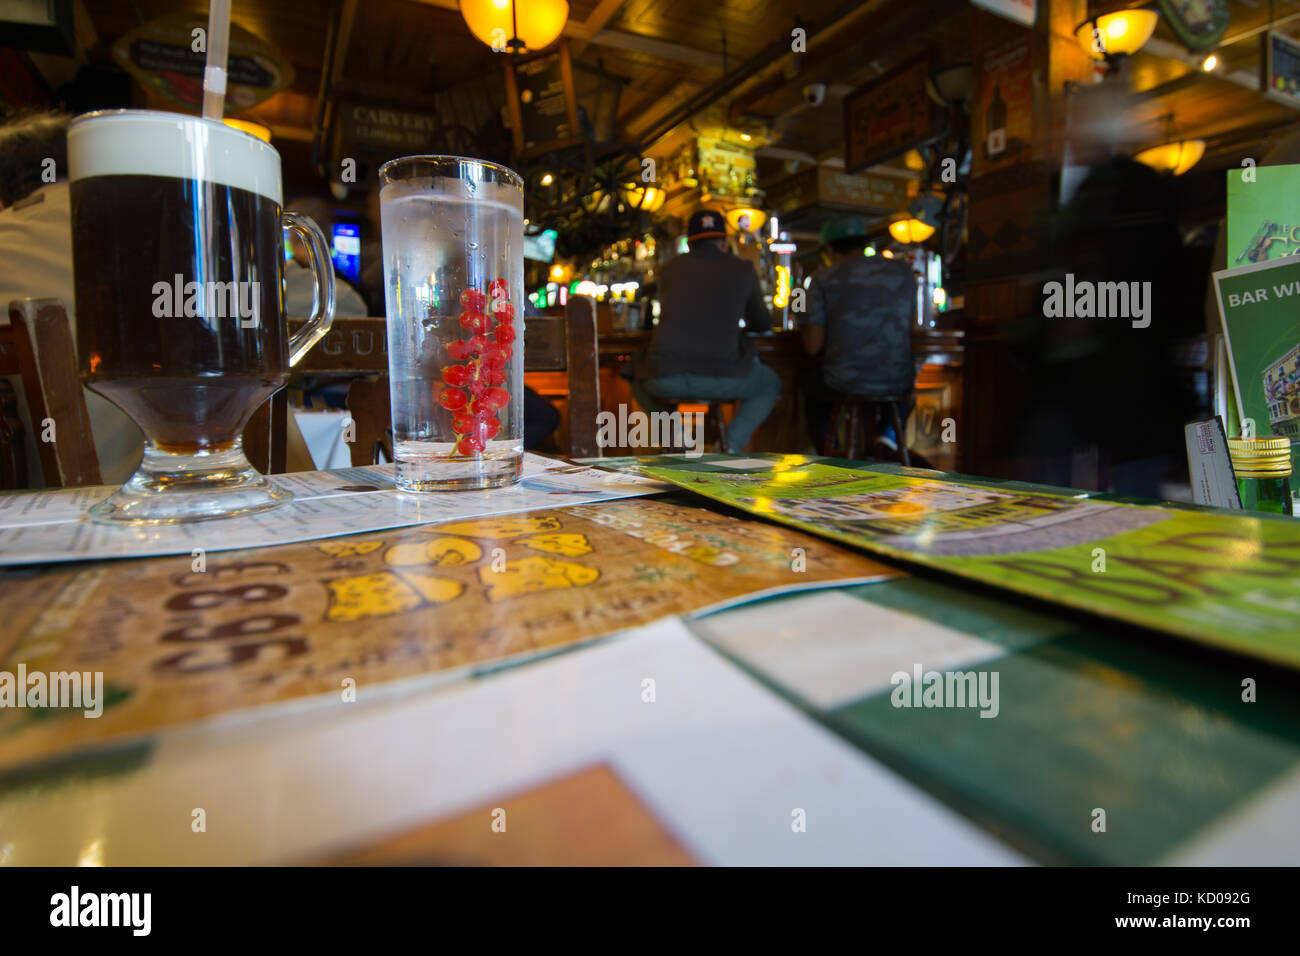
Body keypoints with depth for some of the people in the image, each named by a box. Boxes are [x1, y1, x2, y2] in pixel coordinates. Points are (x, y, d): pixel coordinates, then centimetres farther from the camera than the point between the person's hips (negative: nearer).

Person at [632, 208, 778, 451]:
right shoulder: (742, 270, 11)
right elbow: (763, 323, 24)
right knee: (771, 385, 29)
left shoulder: (670, 269, 16)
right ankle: (732, 444, 7)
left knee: (639, 378, 37)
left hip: (665, 377, 2)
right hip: (720, 377, -1)